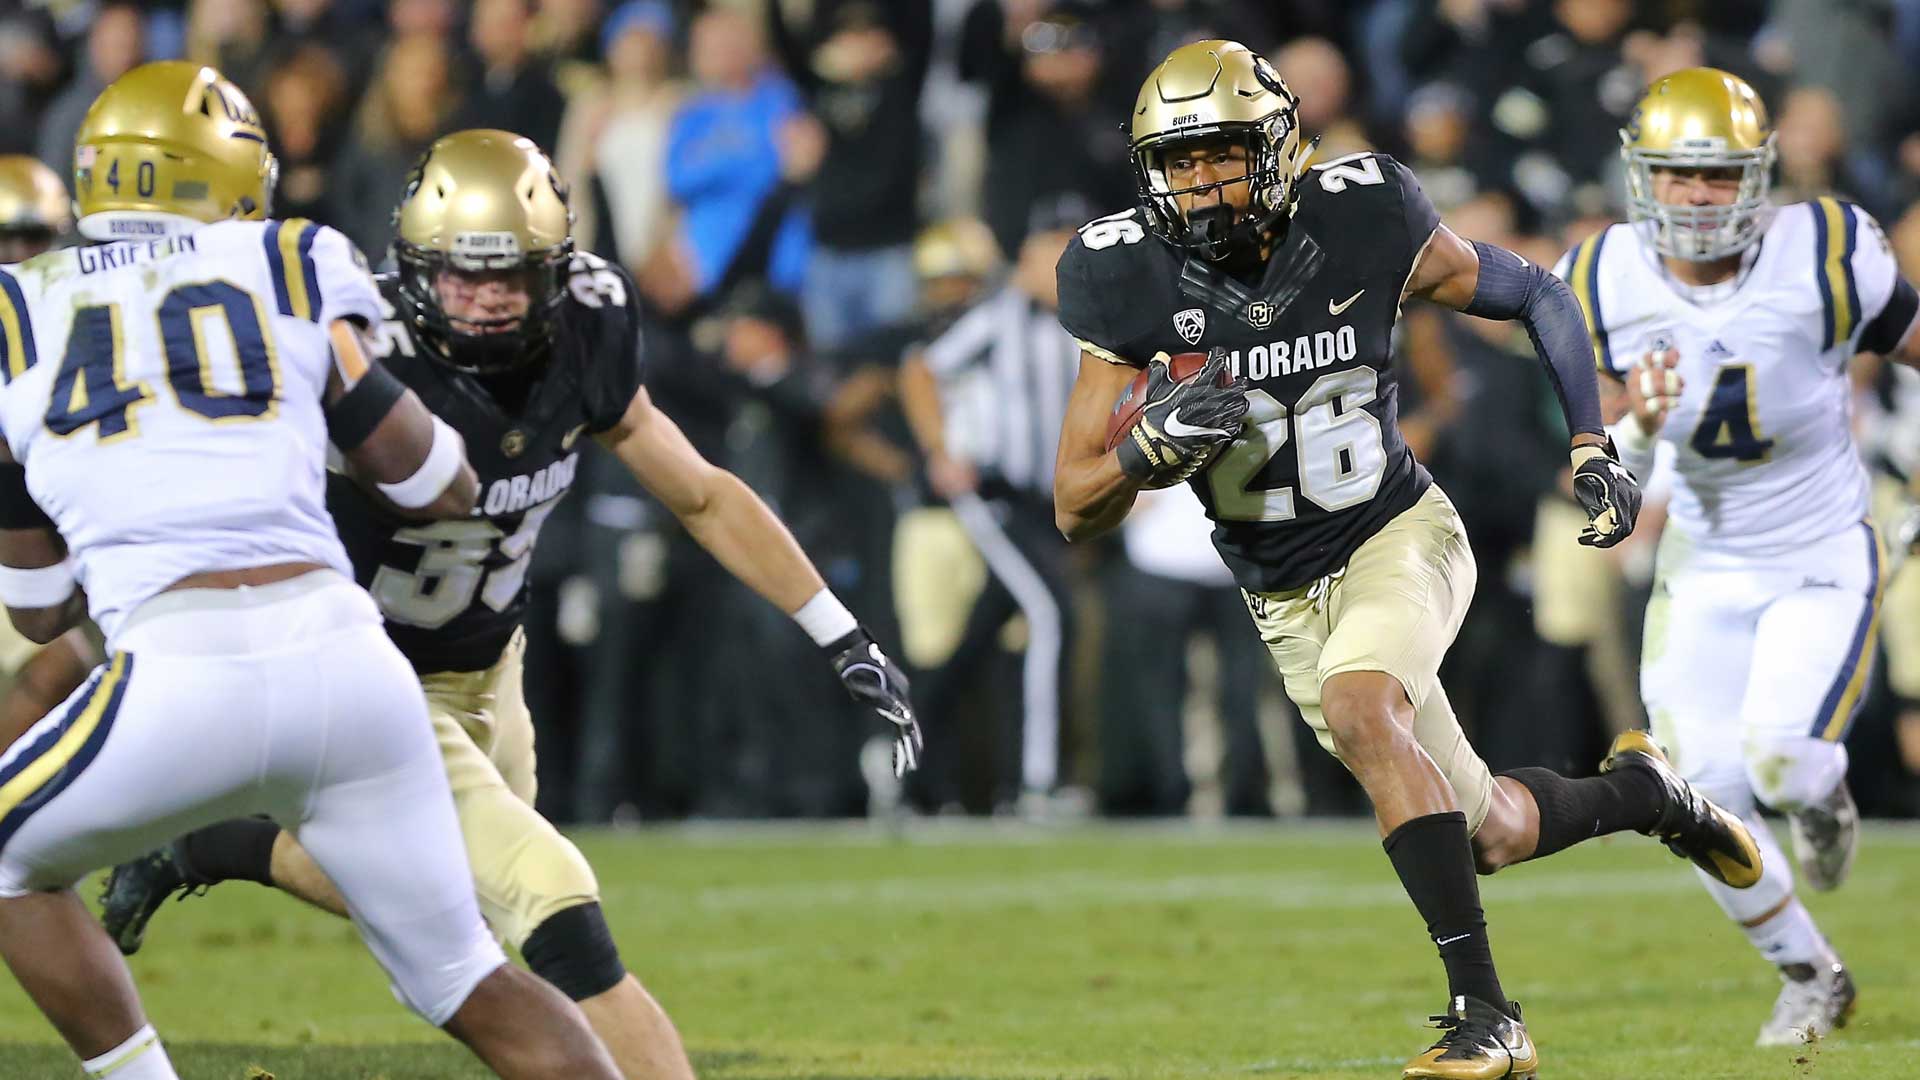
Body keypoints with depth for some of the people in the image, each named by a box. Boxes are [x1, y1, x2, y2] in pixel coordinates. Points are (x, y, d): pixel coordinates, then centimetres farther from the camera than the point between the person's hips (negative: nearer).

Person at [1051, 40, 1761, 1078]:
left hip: (1398, 537, -3)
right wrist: (1153, 446, -32)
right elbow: (1077, 509, -12)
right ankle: (1638, 794, 42)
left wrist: (1592, 448, -6)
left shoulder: (1361, 225, -17)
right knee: (1494, 836, 8)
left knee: (1358, 708, -34)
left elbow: (1535, 295, 1)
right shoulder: (1136, 285, -15)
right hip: (1286, 596, 3)